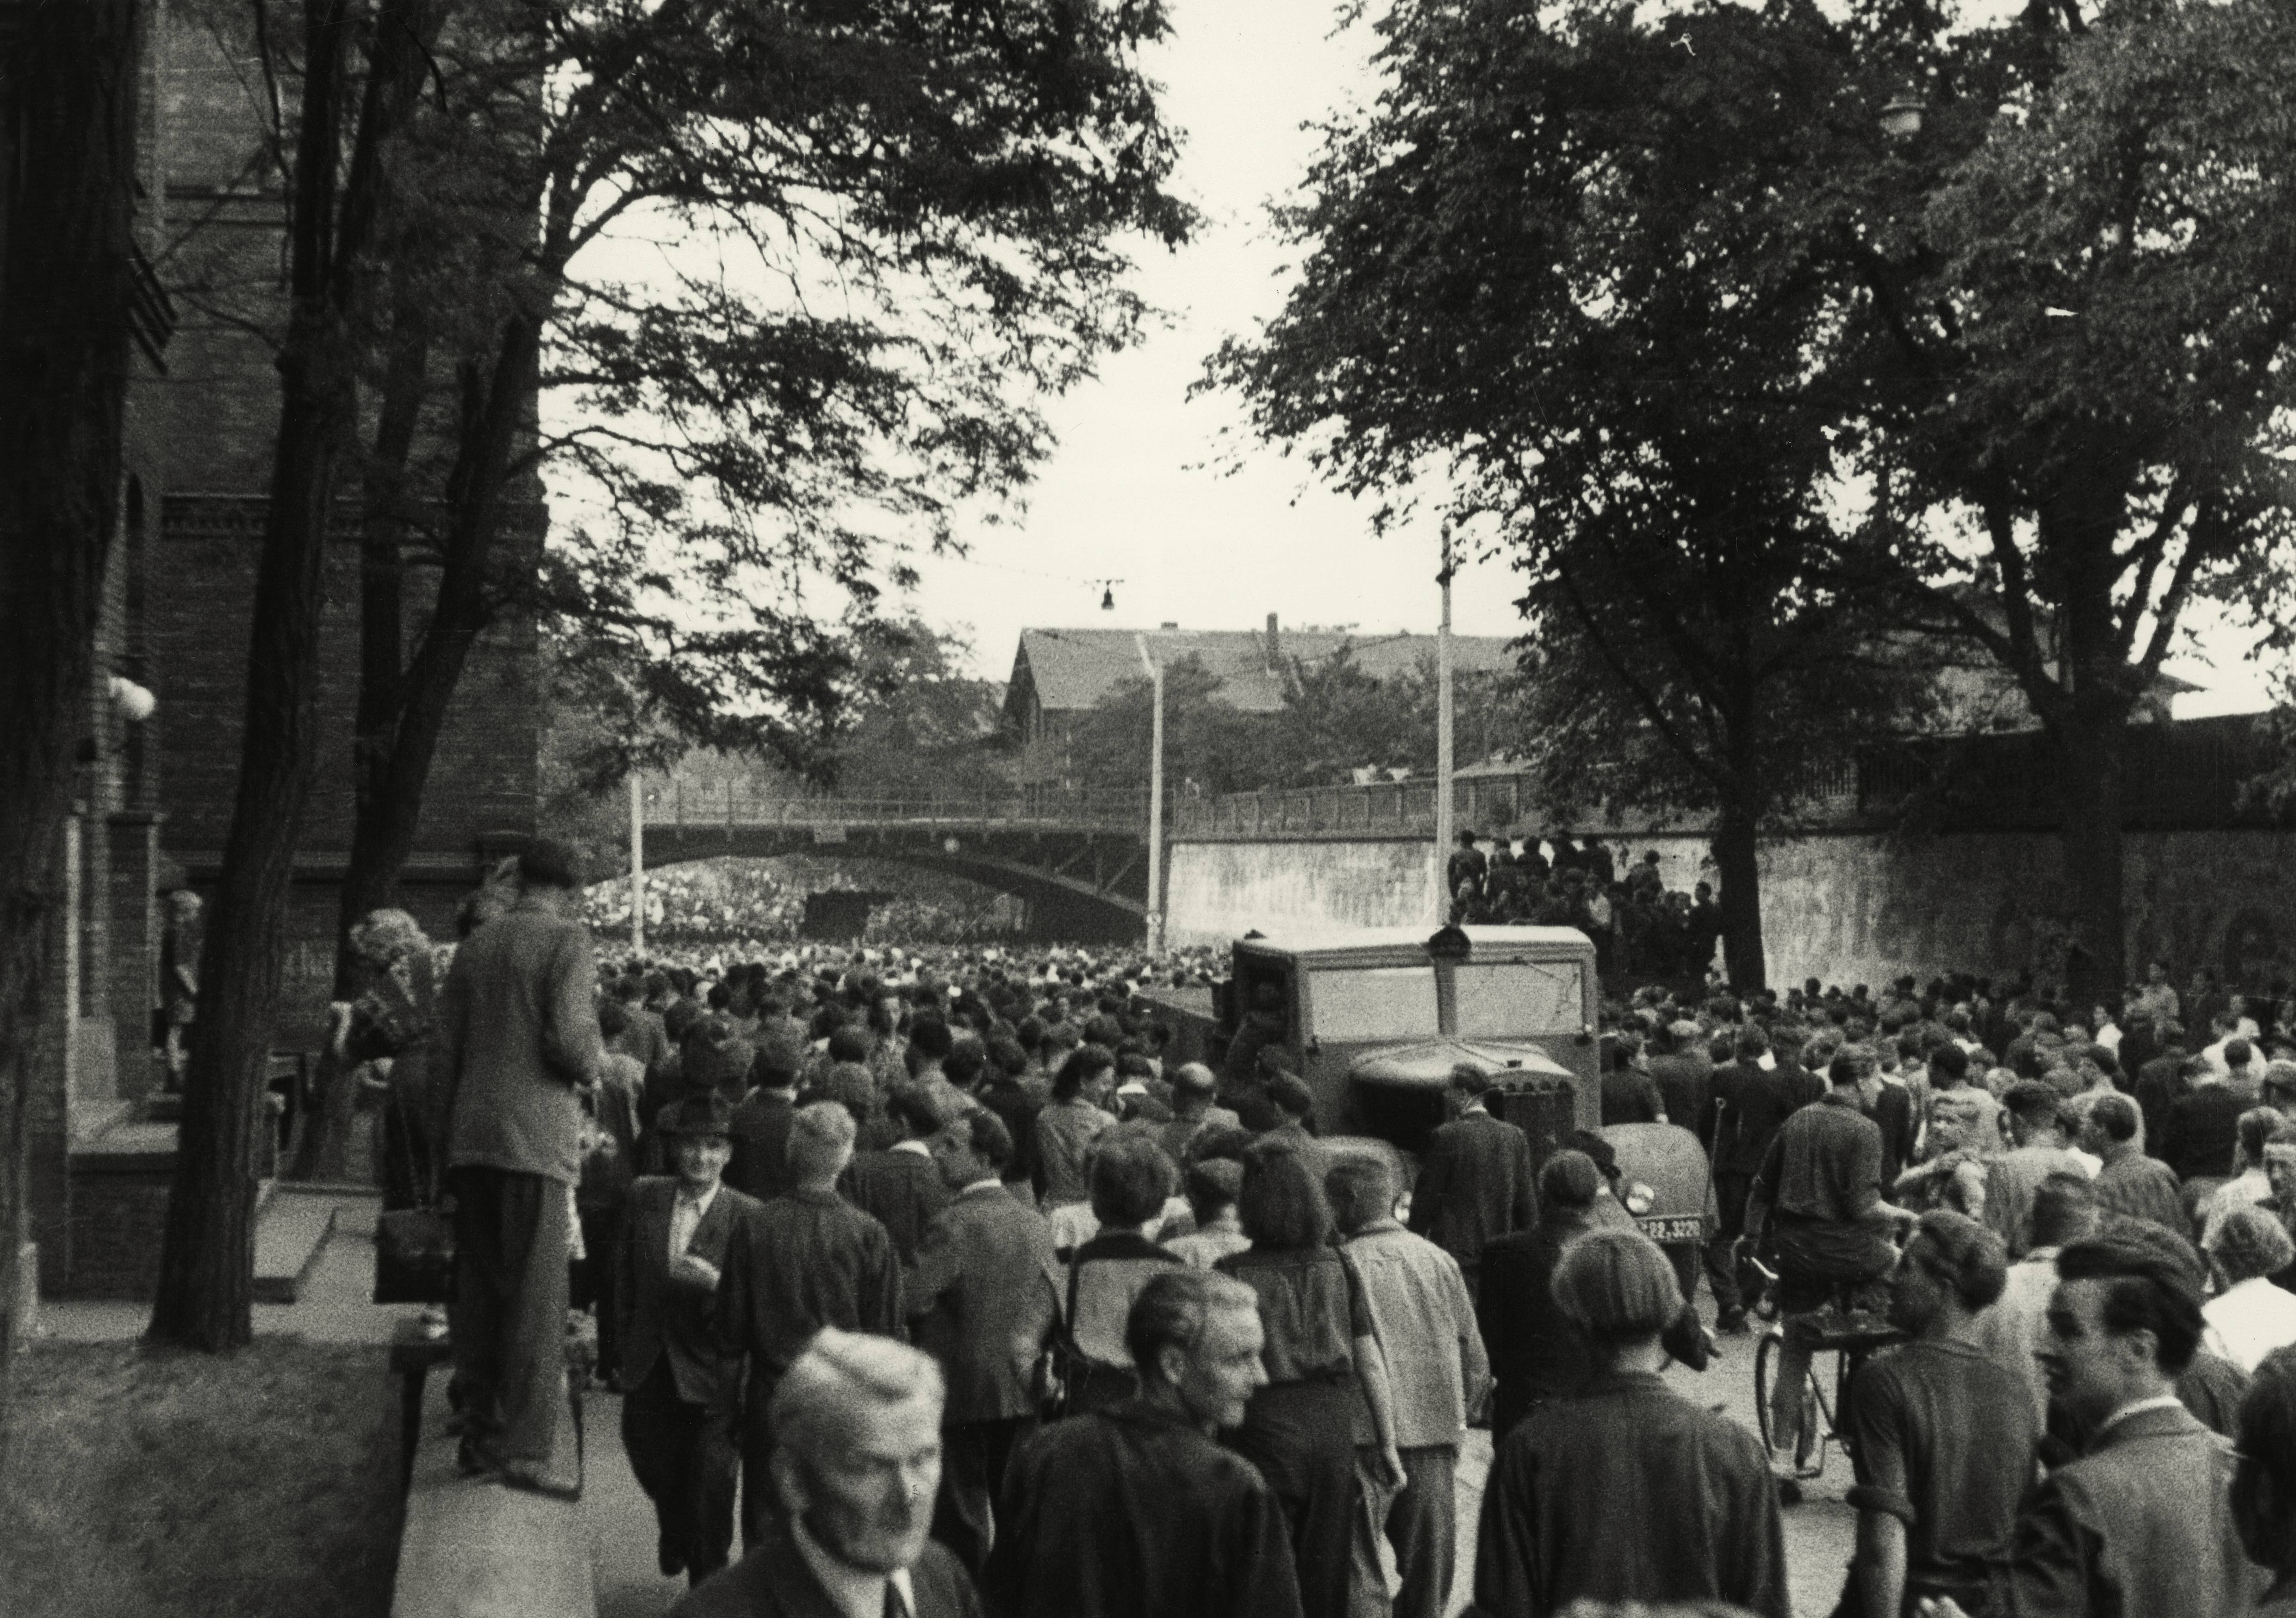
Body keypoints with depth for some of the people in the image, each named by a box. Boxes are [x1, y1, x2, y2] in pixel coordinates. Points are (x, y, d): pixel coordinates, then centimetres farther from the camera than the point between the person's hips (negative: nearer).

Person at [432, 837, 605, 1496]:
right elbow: (570, 1038, -16)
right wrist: (595, 1065, 5)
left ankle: (479, 1433, 19)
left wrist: (455, 1126, 20)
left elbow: (446, 1046, 14)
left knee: (478, 1288, 12)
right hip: (536, 1135, -7)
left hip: (471, 1138, 7)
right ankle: (528, 1446, -6)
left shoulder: (474, 945, 14)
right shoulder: (568, 940, -6)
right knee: (538, 1294, -4)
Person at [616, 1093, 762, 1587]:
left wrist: (716, 1283, -29)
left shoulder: (747, 1215, -13)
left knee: (709, 1492, 2)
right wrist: (626, 1340, 9)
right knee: (654, 1468, 18)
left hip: (712, 1376, -4)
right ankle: (676, 1533, 51)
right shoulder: (644, 1198, 0)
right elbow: (625, 1274, 10)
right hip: (650, 1369, 4)